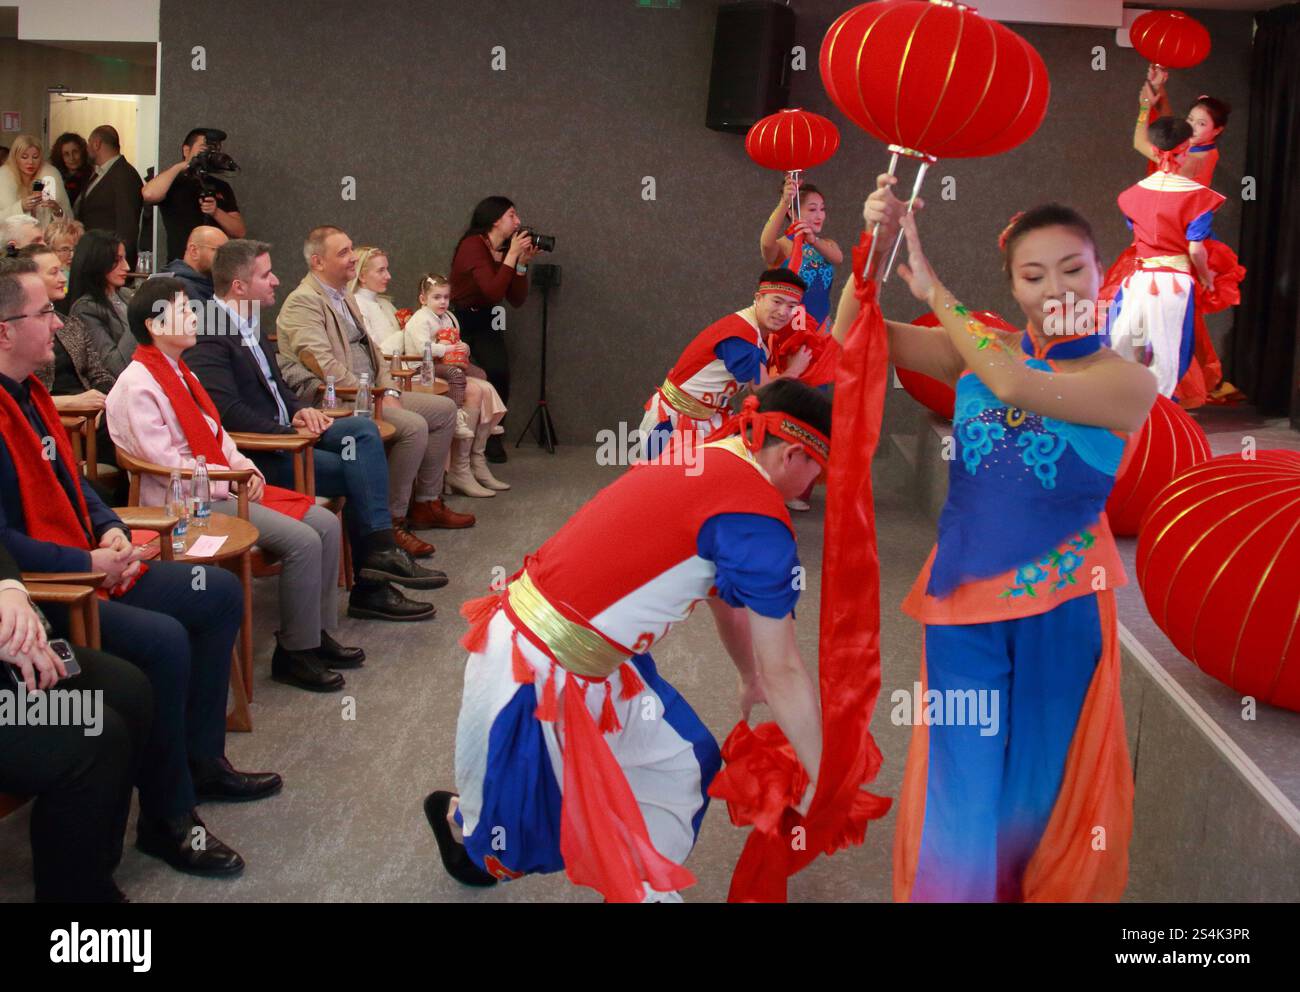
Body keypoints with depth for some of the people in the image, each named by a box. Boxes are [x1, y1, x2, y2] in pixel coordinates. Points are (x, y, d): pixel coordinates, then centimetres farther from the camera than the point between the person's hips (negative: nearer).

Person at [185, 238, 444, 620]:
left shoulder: (250, 324, 15)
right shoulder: (208, 338, -17)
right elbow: (227, 409, -25)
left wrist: (299, 411, 2)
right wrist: (288, 433, -21)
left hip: (282, 433, 9)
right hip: (255, 454, -9)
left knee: (363, 428, -11)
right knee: (357, 476, -17)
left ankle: (379, 549, -16)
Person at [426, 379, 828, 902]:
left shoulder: (706, 456, 4)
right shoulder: (757, 517, -22)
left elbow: (726, 597, 20)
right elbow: (784, 673, -15)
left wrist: (750, 679, 34)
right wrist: (821, 781, -2)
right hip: (534, 673, -8)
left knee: (678, 766, 15)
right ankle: (460, 820, 46)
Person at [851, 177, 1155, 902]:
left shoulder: (1128, 381, -8)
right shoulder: (983, 348, 2)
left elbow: (1019, 387, -26)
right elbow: (854, 334, -3)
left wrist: (933, 289, -19)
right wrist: (877, 243, -18)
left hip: (1060, 604, -2)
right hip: (965, 594, 2)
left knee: (1044, 779, 12)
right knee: (962, 782, 8)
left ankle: (1049, 890, 34)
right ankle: (952, 891, 28)